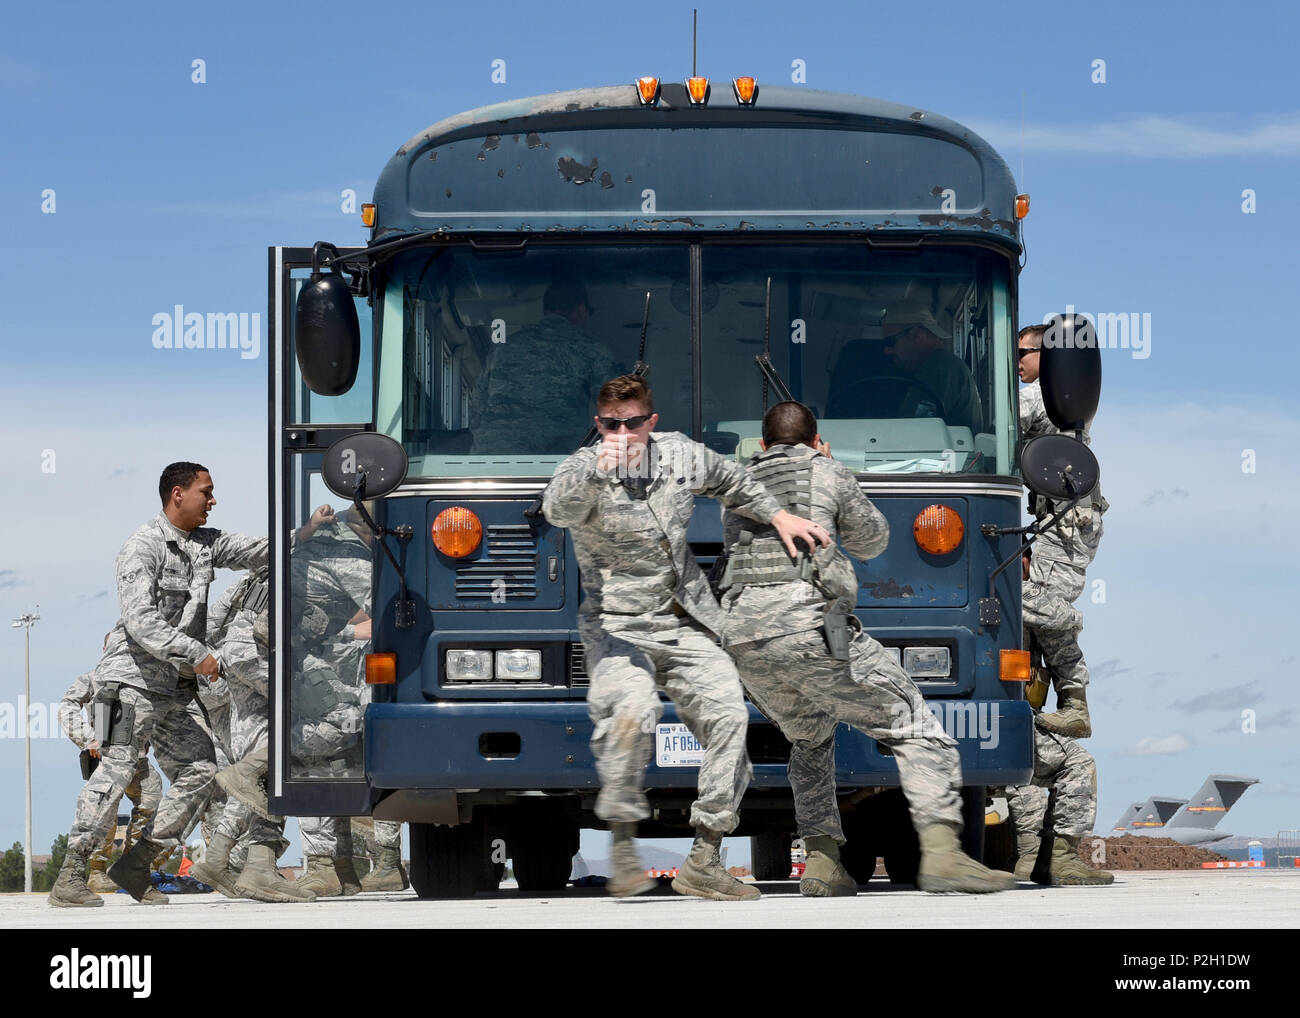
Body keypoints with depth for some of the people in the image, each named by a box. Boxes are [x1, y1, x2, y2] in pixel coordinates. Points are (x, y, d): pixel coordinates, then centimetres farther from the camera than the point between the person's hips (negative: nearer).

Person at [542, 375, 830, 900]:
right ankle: (623, 847, -20)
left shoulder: (680, 456, 4)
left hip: (687, 627, 5)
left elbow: (730, 480, 27)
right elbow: (557, 510, -34)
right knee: (633, 709, -33)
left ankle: (703, 862, -3)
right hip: (619, 628, -5)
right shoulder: (583, 469, -10)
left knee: (728, 714, -13)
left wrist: (777, 515, 22)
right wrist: (596, 469, -49)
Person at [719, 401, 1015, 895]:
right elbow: (871, 540, 25)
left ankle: (822, 862, 17)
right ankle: (940, 851, -20)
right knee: (917, 730, -1)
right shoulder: (829, 475, 12)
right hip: (813, 629, -5)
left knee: (810, 740, 30)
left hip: (744, 641, 5)